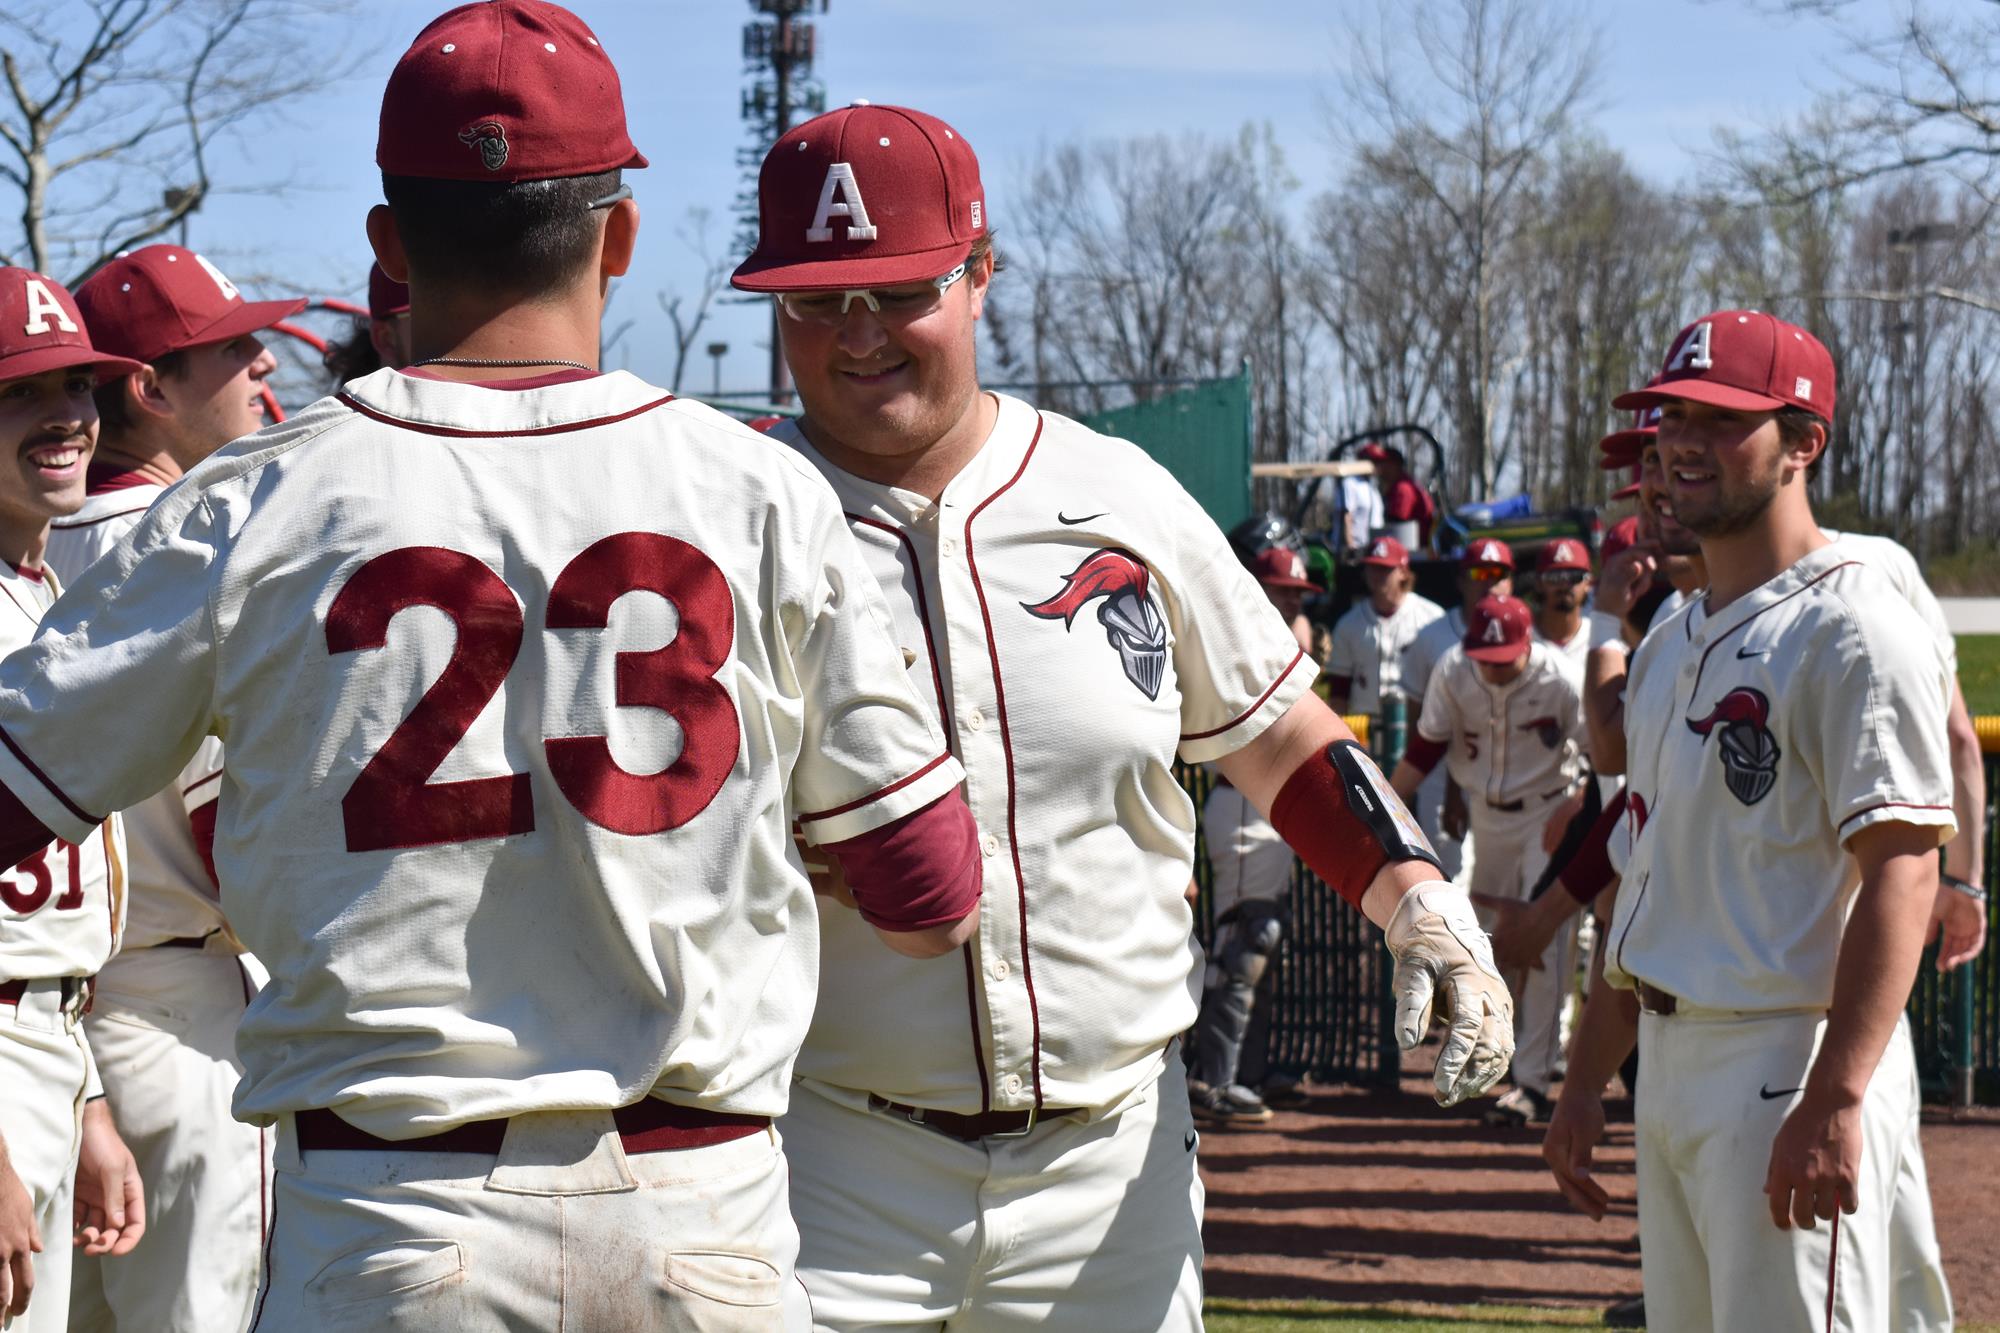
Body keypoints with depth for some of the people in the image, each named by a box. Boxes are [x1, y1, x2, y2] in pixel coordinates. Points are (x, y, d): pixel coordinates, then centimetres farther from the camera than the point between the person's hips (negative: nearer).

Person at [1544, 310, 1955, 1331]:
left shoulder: (1851, 630, -11)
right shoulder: (1669, 645, 17)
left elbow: (1900, 870, -19)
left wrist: (1834, 1100, -26)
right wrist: (1585, 1080, 19)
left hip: (1791, 1066, -9)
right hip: (1669, 1068, 9)